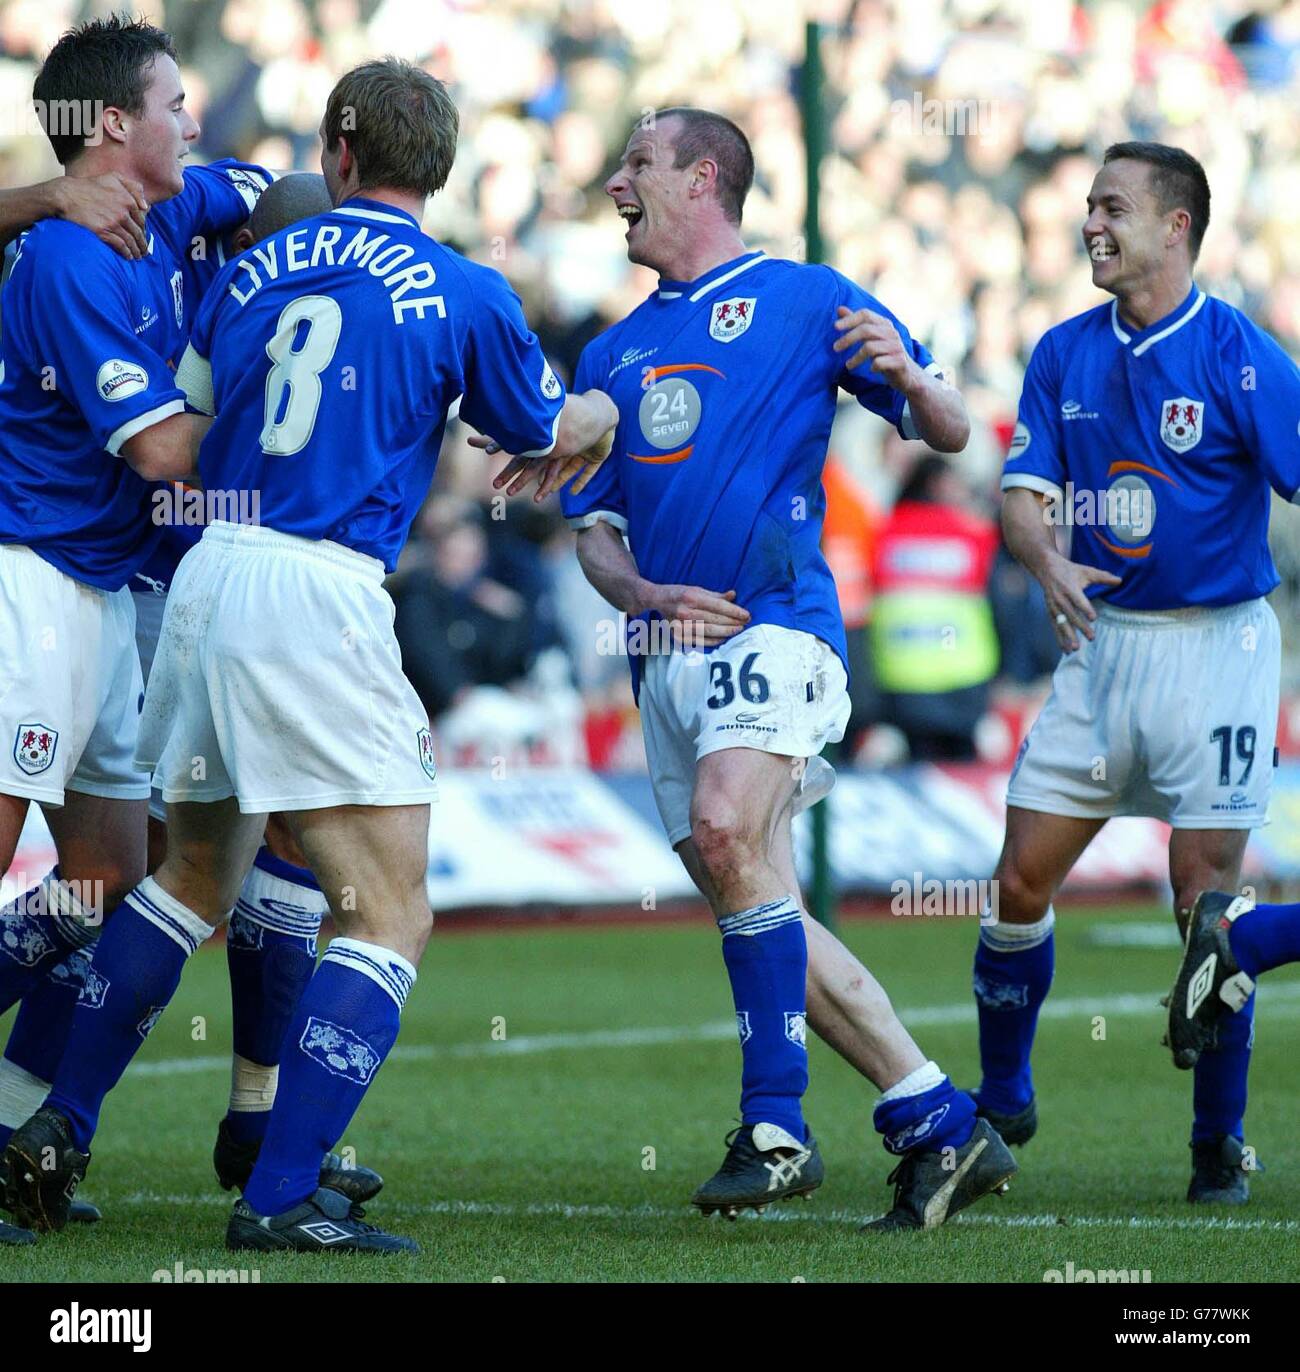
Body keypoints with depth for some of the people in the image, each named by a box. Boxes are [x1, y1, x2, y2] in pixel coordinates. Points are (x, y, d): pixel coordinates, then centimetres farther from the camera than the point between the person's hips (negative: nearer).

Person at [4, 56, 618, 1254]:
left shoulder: (252, 269, 11)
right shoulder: (463, 295, 0)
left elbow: (174, 448, 20)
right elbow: (557, 440, 14)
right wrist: (597, 416, 37)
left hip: (209, 575, 6)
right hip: (322, 593, -6)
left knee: (196, 876, 25)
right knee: (390, 917, -1)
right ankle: (282, 1197, -11)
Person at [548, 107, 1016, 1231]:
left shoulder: (805, 299, 5)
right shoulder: (614, 355, 21)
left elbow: (948, 433, 4)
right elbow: (594, 529, 20)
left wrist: (907, 378, -19)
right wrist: (644, 594, -2)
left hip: (776, 623, -7)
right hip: (669, 656, 7)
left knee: (728, 830, -29)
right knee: (755, 914, 3)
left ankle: (777, 1127, -25)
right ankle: (940, 1127, 8)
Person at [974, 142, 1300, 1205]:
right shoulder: (1065, 355, 6)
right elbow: (1023, 495, 3)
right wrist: (1051, 566, -18)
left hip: (1215, 645, -5)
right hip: (1102, 639, 5)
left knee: (1208, 899, -5)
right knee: (1022, 882, 3)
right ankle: (1000, 1106, 21)